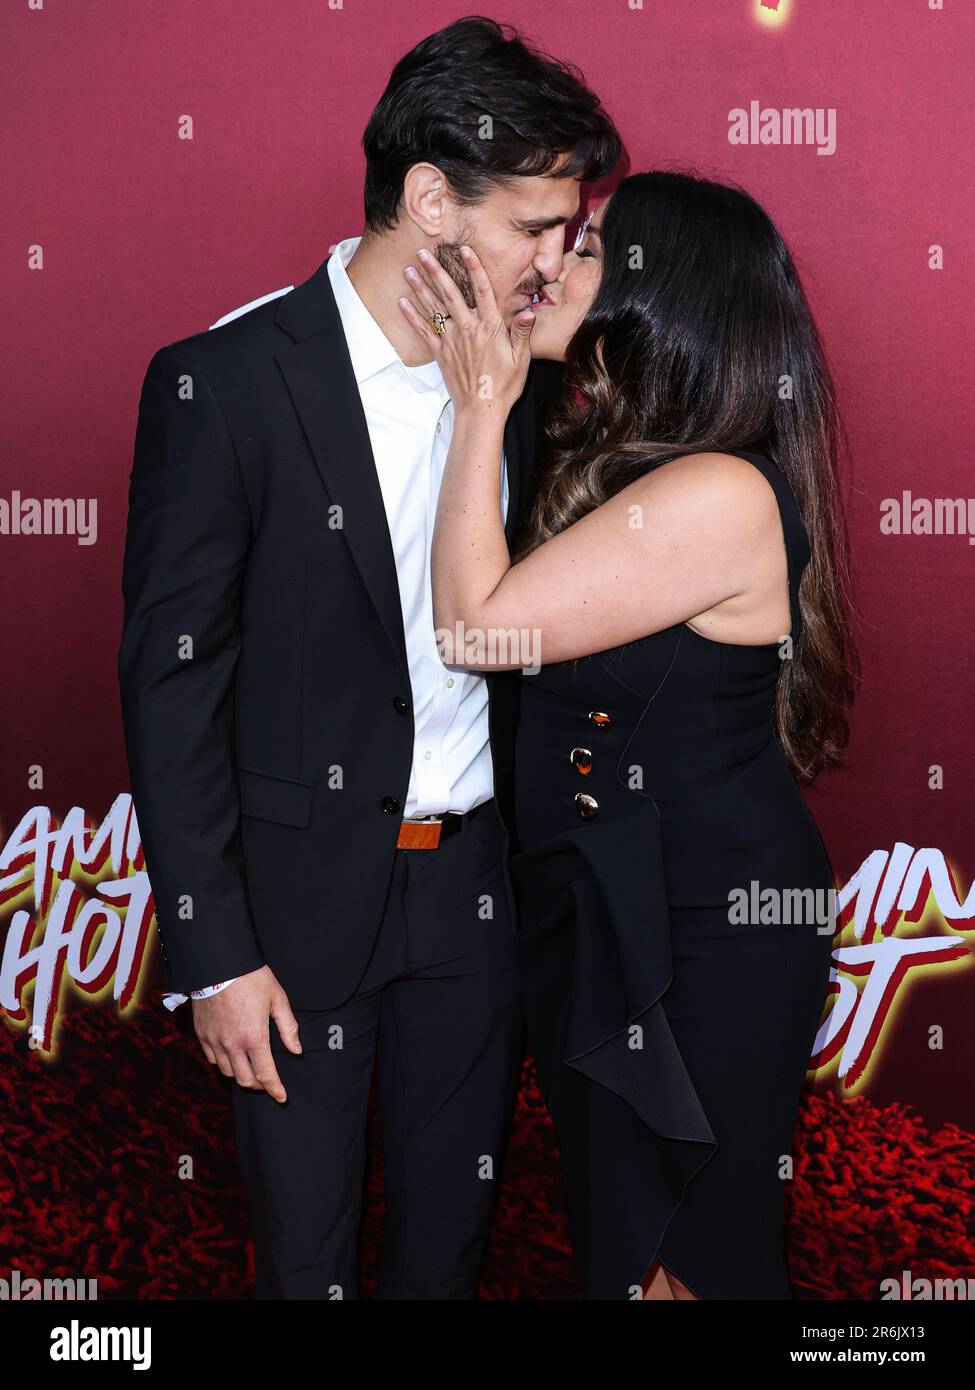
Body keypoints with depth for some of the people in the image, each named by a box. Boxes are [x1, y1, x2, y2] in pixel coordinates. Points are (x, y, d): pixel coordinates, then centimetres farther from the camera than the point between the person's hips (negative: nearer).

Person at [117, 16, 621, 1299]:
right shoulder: (222, 382, -15)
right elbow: (171, 679, -13)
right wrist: (215, 953, -13)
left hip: (475, 885, 5)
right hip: (303, 895, -4)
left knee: (454, 1233, 19)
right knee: (305, 1249, 13)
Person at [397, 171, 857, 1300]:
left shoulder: (718, 494, -26)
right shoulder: (608, 457, 5)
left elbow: (475, 624, -25)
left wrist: (483, 403, -19)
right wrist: (485, 403, 2)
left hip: (703, 930, -9)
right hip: (600, 899, 9)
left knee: (676, 1251, 12)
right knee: (608, 1216, 25)